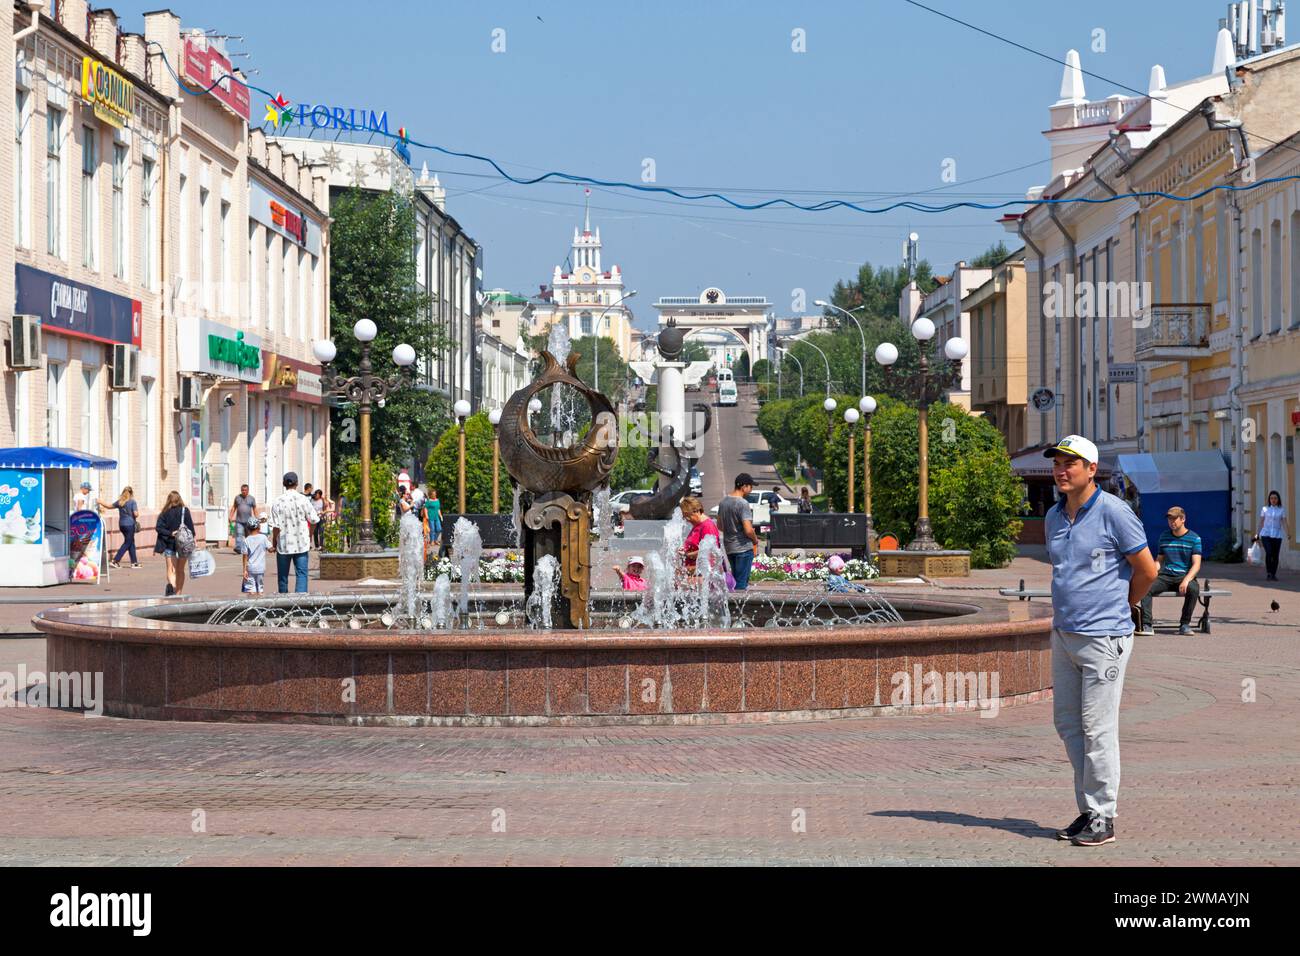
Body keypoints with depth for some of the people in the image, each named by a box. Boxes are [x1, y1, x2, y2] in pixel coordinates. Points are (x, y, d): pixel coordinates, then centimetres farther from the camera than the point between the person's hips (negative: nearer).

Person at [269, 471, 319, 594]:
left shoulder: (277, 502, -7)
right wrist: (310, 538, 17)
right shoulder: (303, 500, -4)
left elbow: (276, 527, -9)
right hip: (301, 544, 0)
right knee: (301, 574, -2)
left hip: (283, 544, 0)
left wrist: (274, 544, 3)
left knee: (282, 575, 13)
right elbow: (313, 521, 2)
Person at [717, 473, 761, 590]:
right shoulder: (743, 503, -18)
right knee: (741, 583, -3)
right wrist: (755, 540, -3)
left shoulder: (724, 502, 7)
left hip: (728, 548, 8)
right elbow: (748, 530, -21)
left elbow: (719, 525, 17)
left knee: (735, 580, 17)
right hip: (743, 548, -8)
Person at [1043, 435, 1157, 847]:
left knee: (1097, 729, -5)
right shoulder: (1054, 517, 10)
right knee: (1067, 723, 11)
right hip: (1063, 634, 8)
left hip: (1103, 638, -8)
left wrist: (1121, 607, 8)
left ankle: (1102, 818, 3)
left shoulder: (1113, 512, -11)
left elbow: (1147, 570, -6)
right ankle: (1089, 809, 20)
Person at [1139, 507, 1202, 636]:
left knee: (1193, 589, -37)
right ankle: (1146, 625, -30)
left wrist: (1186, 580, -24)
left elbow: (1196, 565, -6)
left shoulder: (1194, 538, 1)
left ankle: (1185, 624, -21)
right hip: (1166, 576, 3)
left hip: (1184, 576, -3)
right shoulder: (1164, 536, 15)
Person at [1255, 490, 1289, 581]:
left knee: (1275, 555, 2)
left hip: (1277, 535, 1)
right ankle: (1268, 573, -8)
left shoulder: (1282, 510, 5)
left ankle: (1273, 575, 14)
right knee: (1268, 553, -18)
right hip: (1266, 534, -1)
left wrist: (1287, 533, -18)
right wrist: (1257, 534, 5)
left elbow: (1284, 523, -2)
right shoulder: (1264, 509, 5)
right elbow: (1261, 522, 8)